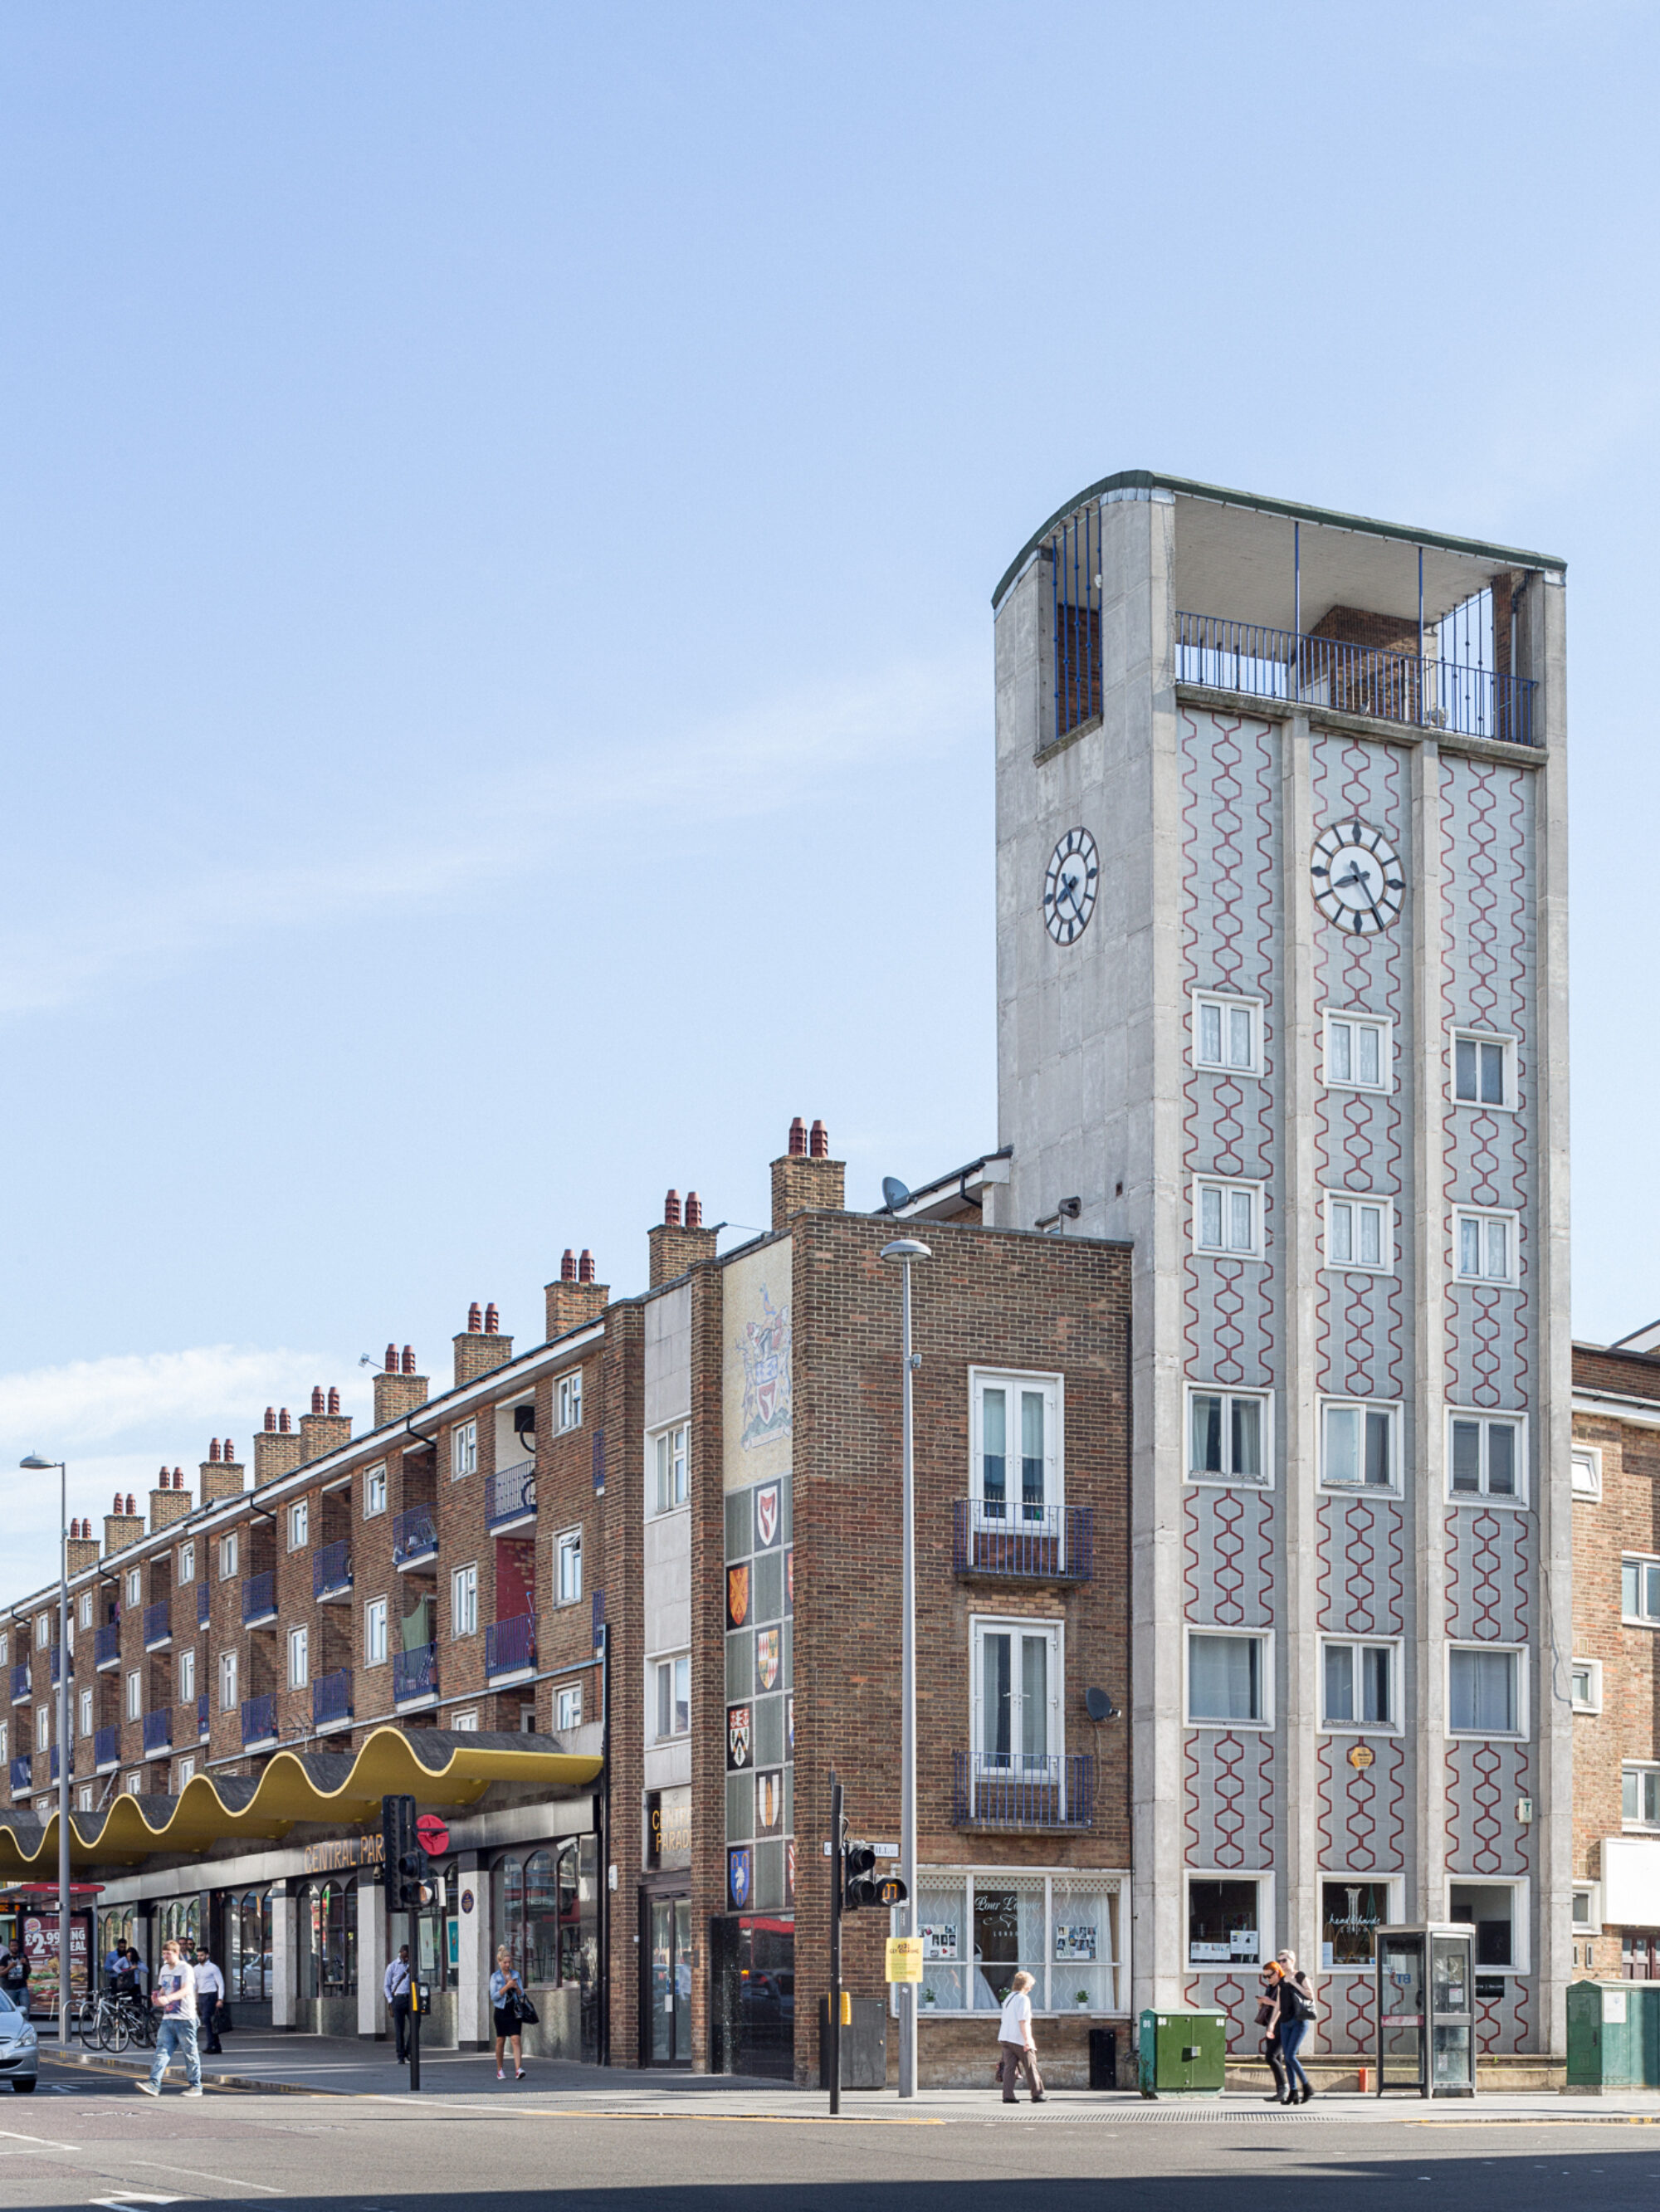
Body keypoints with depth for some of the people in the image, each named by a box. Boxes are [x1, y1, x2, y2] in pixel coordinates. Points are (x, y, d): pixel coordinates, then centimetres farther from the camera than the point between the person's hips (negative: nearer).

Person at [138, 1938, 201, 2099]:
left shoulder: (185, 1969, -9)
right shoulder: (164, 1969, 15)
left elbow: (186, 1990, -22)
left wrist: (167, 1998, -37)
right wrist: (157, 1997, 5)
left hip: (184, 2018, -7)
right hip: (168, 2018, 7)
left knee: (190, 2053, 1)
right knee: (162, 2052, -4)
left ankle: (195, 2085, 10)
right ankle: (154, 2085, -12)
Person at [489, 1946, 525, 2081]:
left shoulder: (516, 1975, 8)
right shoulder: (495, 1977, 0)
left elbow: (522, 1995, 9)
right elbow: (494, 1996, -8)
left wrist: (516, 1987, -11)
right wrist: (507, 1987, -17)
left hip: (514, 2012, 1)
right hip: (501, 2011, -1)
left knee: (516, 2039, -11)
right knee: (500, 2041, 7)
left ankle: (518, 2069, -20)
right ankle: (499, 2070, 22)